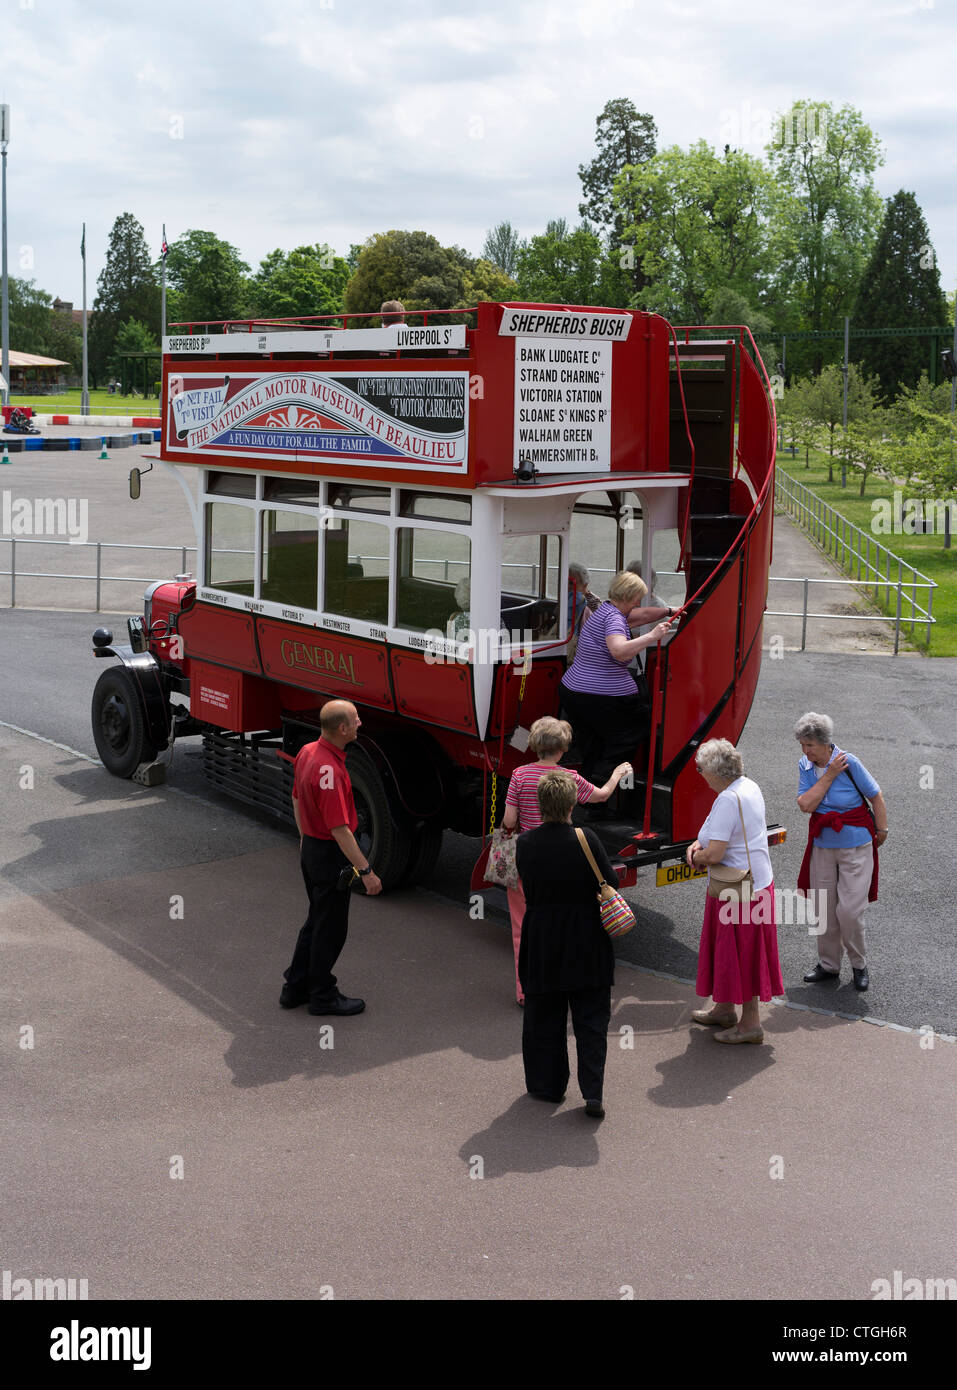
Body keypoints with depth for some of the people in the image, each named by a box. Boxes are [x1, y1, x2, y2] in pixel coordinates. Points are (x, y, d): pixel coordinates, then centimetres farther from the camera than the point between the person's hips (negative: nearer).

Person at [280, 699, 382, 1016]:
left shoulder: (307, 752, 0)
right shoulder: (330, 771, -30)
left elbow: (297, 799, 14)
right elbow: (339, 828, -29)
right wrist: (366, 871, -25)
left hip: (310, 848, 10)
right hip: (331, 856, -10)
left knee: (316, 920, 22)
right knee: (330, 929, 6)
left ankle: (295, 987, 30)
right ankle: (322, 996, 19)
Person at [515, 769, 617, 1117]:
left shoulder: (525, 844, -8)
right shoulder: (586, 840, -15)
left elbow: (529, 885, 5)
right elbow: (610, 883, -7)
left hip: (542, 943, 2)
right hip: (588, 945, -1)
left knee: (543, 1019, 16)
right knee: (591, 1020, 9)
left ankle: (548, 1086, 25)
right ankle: (593, 1092, 4)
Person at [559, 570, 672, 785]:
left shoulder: (606, 609, 16)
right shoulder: (614, 617, -16)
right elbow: (620, 651, -34)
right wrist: (652, 636, -30)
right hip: (603, 698, -9)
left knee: (591, 745, 19)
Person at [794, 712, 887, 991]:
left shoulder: (849, 763, -17)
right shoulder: (805, 766, -4)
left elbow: (876, 796, -6)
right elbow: (806, 805, -16)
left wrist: (881, 831, 1)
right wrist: (829, 775, -20)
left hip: (855, 846, -4)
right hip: (822, 846, 4)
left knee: (850, 910, -5)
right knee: (824, 910, 10)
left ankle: (859, 965, 17)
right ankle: (828, 965, 26)